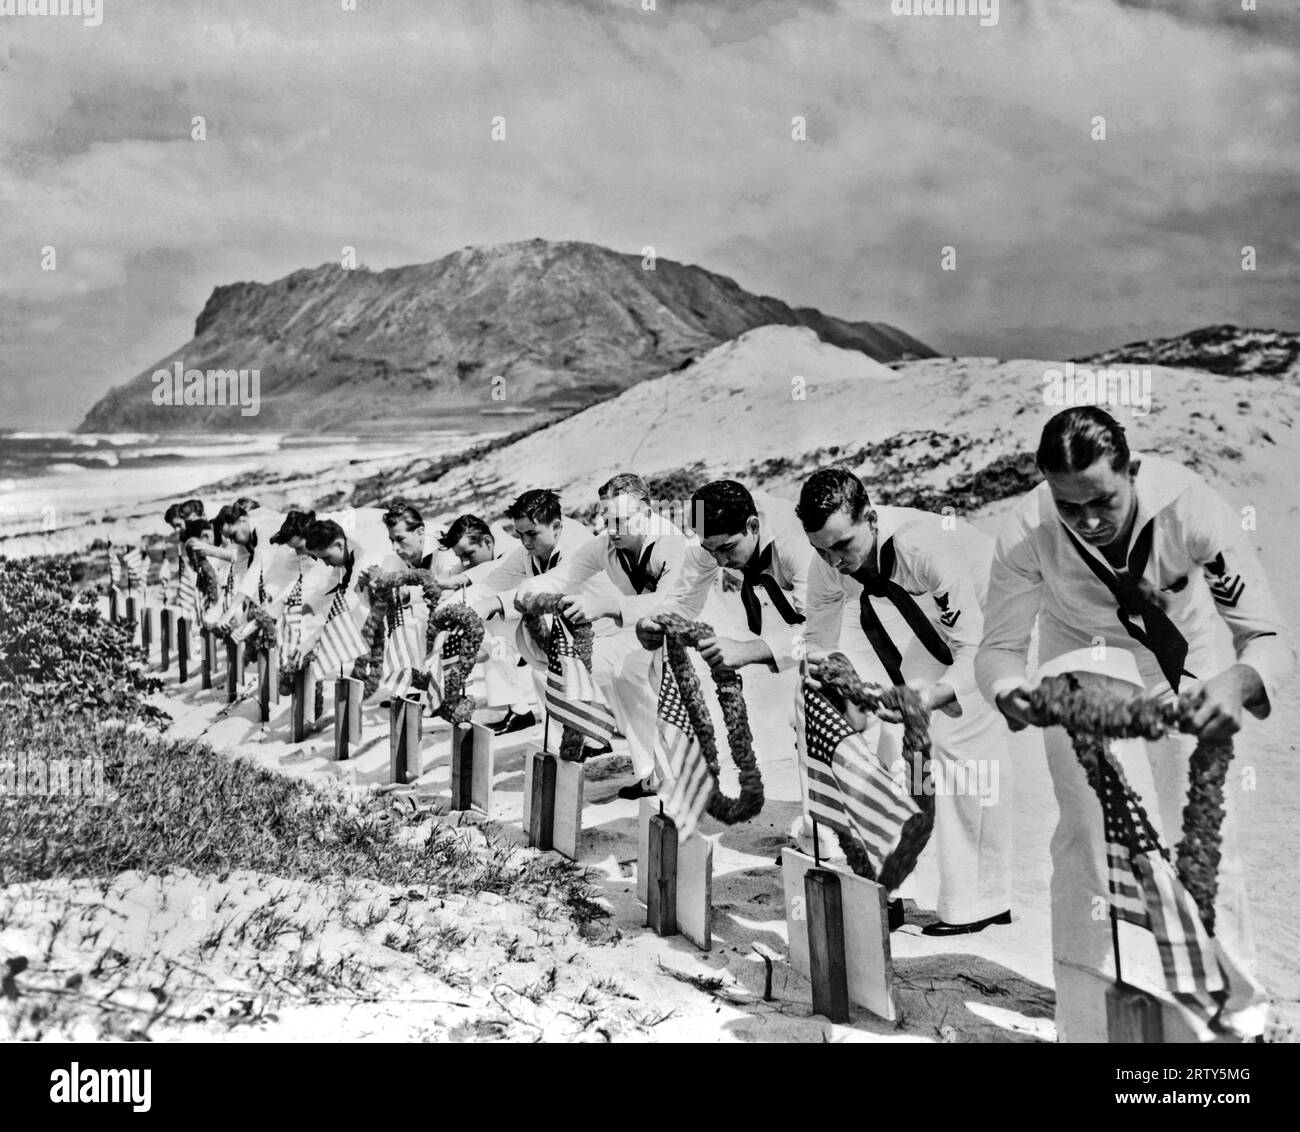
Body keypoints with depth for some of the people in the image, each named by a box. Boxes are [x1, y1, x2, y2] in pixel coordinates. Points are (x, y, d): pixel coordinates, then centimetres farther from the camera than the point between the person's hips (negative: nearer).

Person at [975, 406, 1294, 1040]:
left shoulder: (1190, 509, -35)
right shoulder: (1027, 533, -32)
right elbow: (999, 646, -21)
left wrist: (1239, 682, -52)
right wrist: (1008, 688, -45)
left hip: (1185, 665, 0)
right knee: (1088, 842, -3)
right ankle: (1087, 1023, 14)